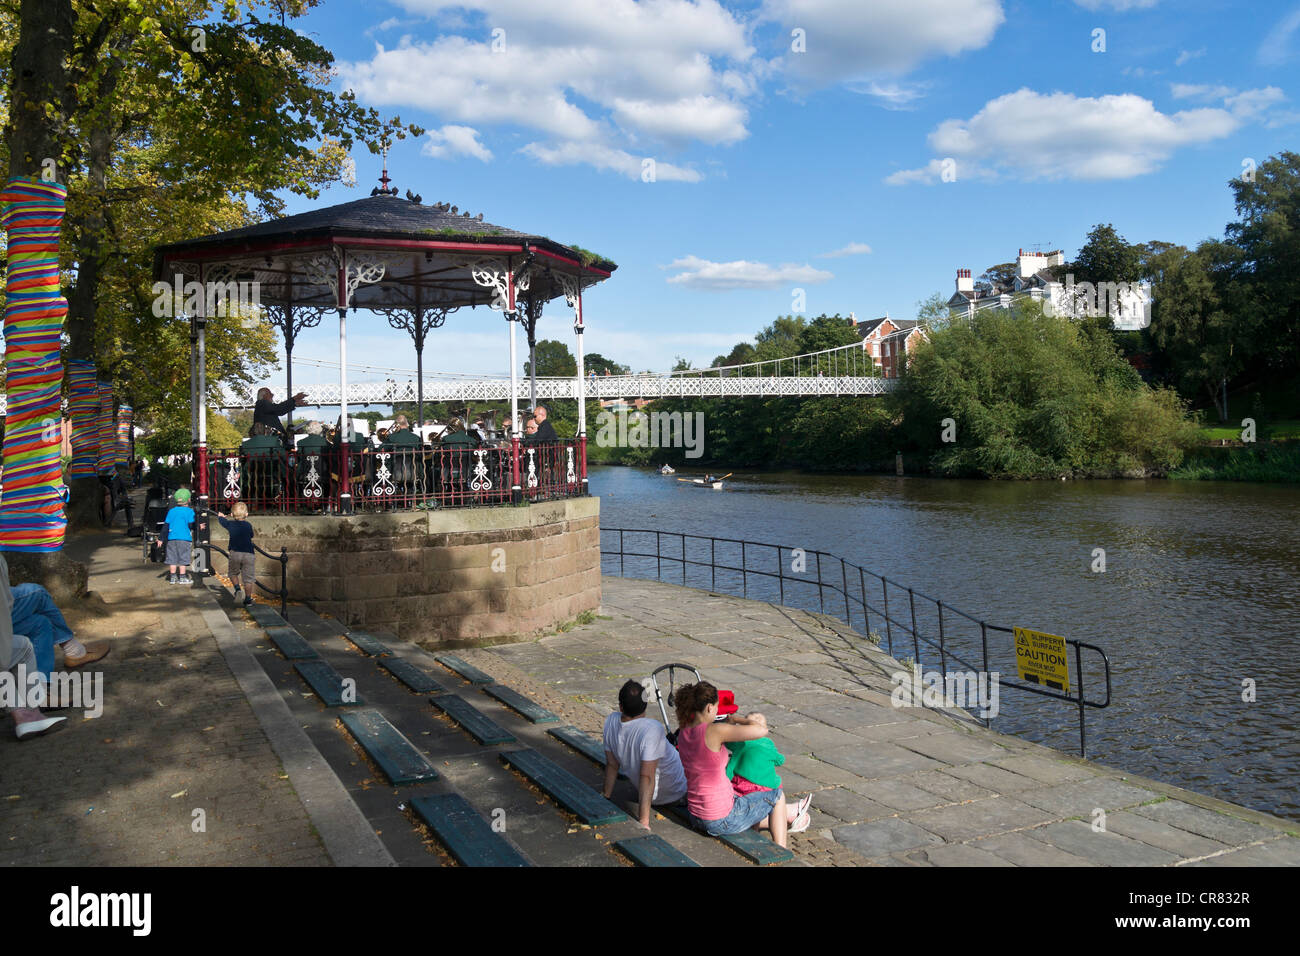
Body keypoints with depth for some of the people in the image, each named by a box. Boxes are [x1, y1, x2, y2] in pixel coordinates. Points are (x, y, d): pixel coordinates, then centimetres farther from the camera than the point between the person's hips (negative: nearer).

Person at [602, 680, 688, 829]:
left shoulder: (611, 721, -17)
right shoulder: (653, 729, -37)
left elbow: (611, 765, -6)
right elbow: (647, 776, -35)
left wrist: (607, 798, 5)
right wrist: (643, 822, -31)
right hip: (675, 793, -5)